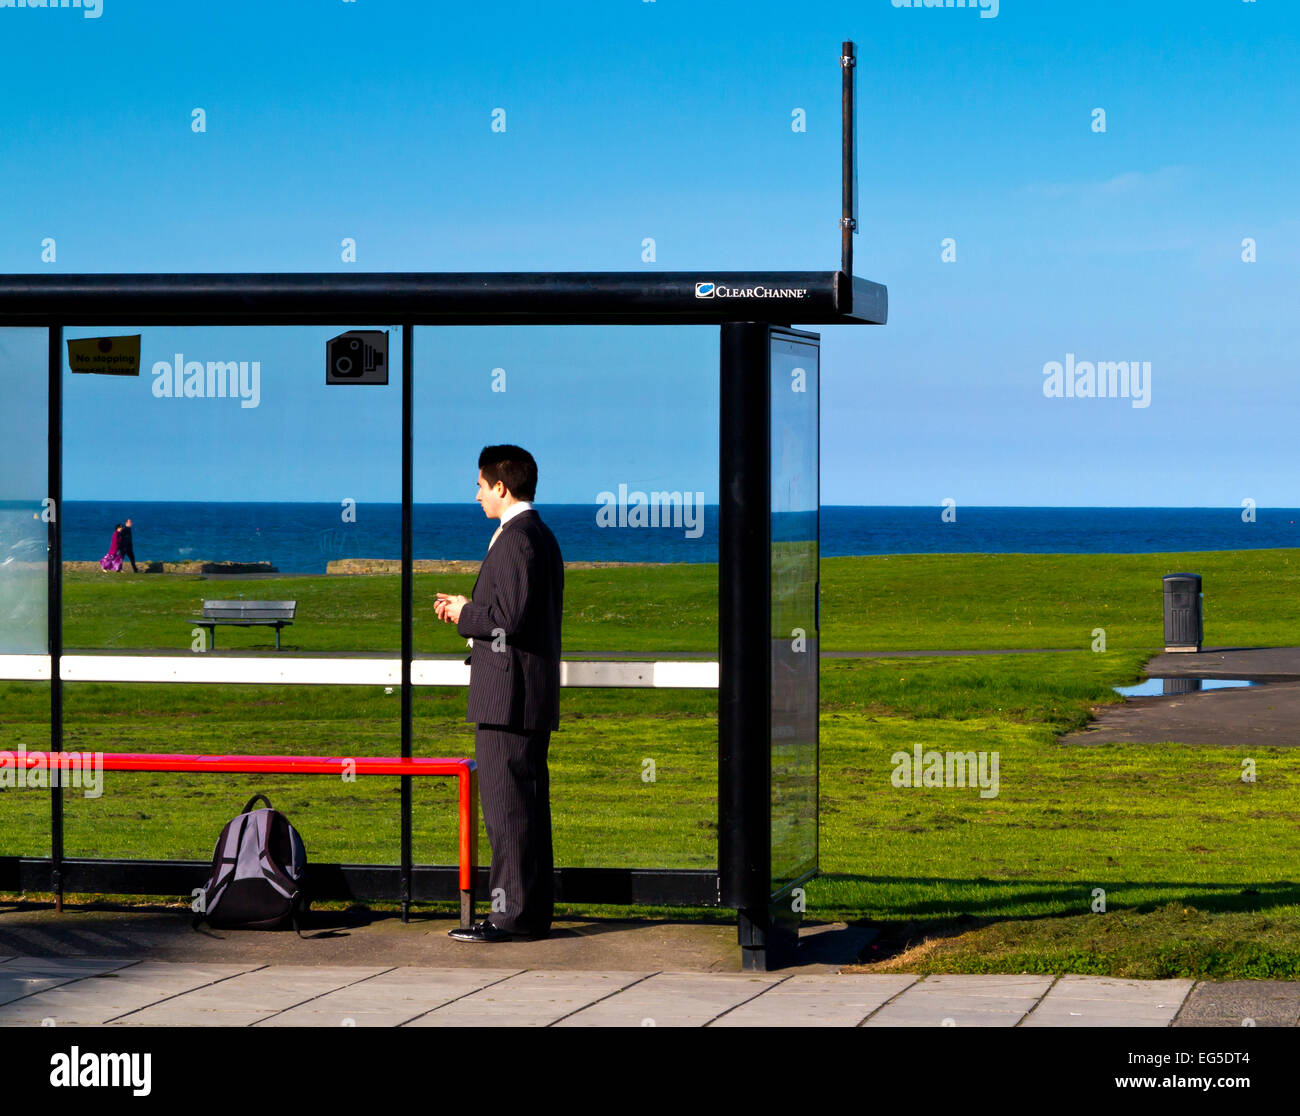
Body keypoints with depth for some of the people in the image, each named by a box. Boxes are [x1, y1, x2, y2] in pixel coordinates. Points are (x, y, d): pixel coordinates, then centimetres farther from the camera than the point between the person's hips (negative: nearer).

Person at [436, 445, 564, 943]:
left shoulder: (516, 539, -15)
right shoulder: (542, 536, 18)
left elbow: (511, 618, -22)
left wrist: (465, 614, -6)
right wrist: (469, 610, 15)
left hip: (509, 694, -11)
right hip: (535, 695, 11)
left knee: (506, 803, -8)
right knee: (528, 802, 12)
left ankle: (512, 913, -8)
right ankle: (535, 910, 16)